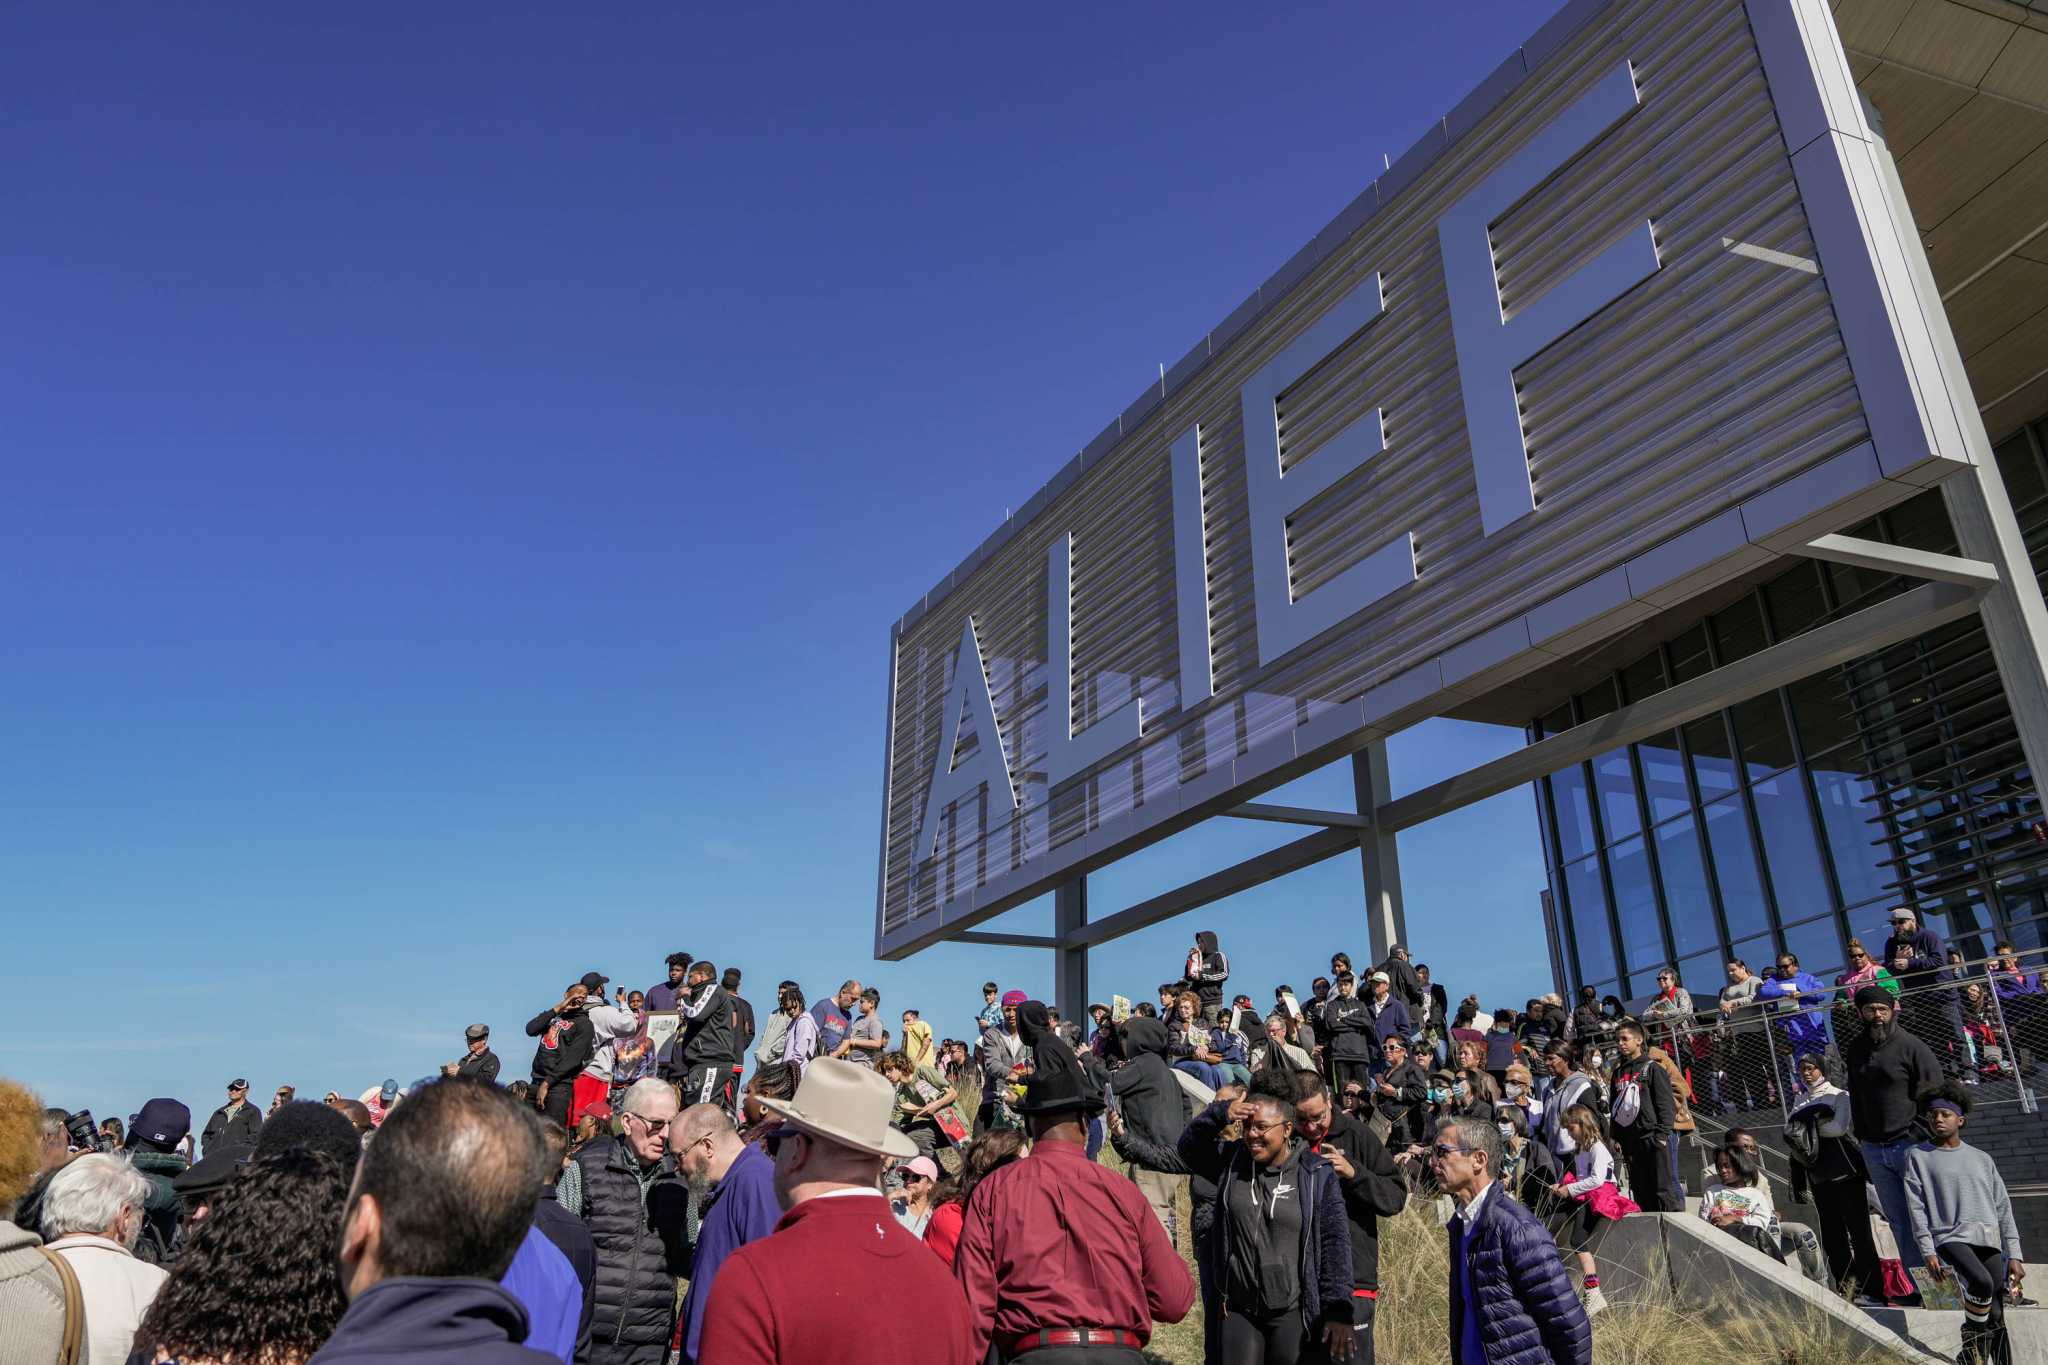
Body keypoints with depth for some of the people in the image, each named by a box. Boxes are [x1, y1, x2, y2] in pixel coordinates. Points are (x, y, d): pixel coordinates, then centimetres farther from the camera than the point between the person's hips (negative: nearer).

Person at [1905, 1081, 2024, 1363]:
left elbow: (2003, 1208, 16)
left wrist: (2013, 1256, 8)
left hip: (1989, 1240, 4)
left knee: (1995, 1316, -4)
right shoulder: (1919, 1156, 9)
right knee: (1982, 1282, -29)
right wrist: (1928, 1252, -6)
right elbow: (1916, 1208, 3)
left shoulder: (1981, 1159, 19)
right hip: (1950, 1237, -4)